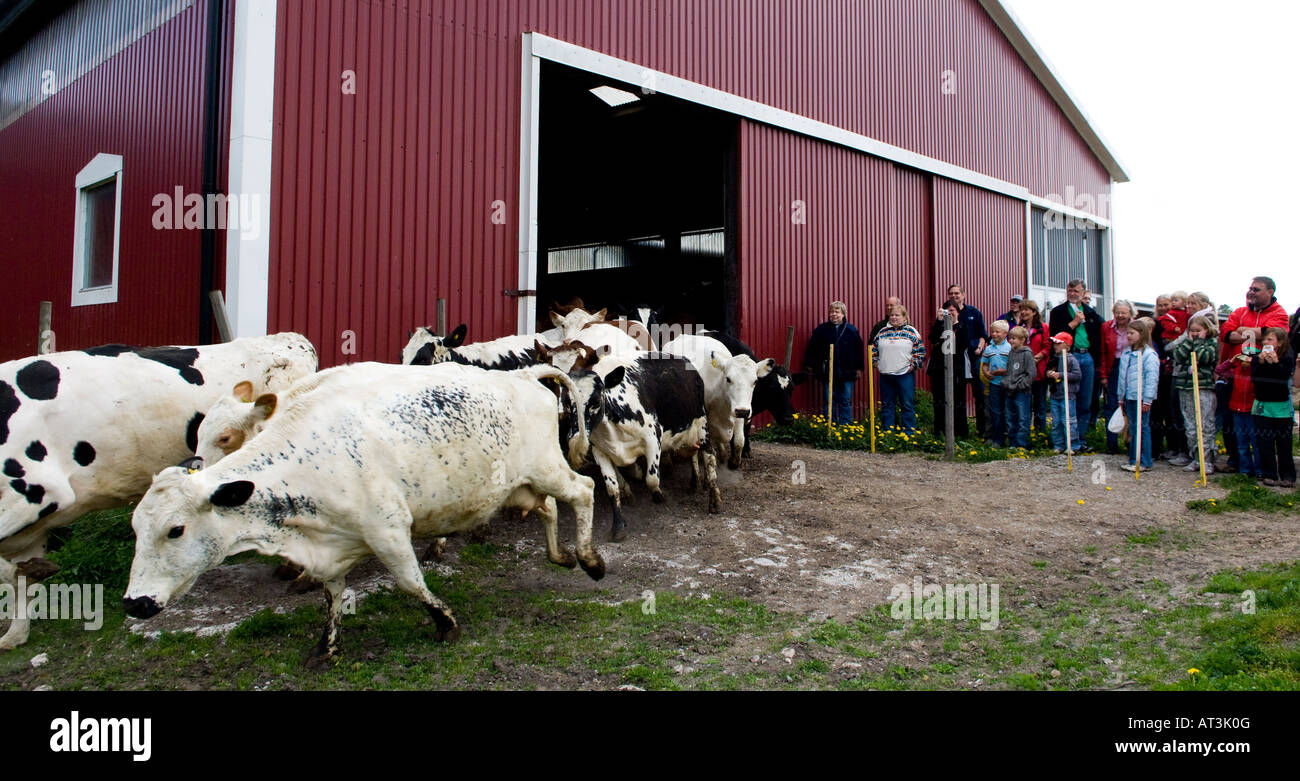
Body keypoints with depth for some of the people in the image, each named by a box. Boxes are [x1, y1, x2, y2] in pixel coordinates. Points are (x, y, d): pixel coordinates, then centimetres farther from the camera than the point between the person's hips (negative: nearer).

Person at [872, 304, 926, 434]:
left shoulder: (911, 331, 1)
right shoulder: (883, 331, 12)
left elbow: (920, 350, -2)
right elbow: (873, 348, 19)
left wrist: (913, 365, -8)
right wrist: (875, 362, 8)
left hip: (905, 374, -4)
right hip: (885, 375, 4)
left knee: (907, 405, -2)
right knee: (887, 406, 9)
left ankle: (909, 434, 2)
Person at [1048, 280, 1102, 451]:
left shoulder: (1091, 313, 16)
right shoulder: (1058, 312, 4)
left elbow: (1098, 336, 15)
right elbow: (1055, 334, -9)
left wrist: (1096, 358, 5)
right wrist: (1074, 323, -9)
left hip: (1087, 358, 4)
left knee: (1085, 402, 5)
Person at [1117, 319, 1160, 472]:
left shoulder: (1149, 354, -12)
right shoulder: (1126, 353, 13)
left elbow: (1152, 378, -15)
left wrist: (1147, 400, -18)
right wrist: (1121, 396, 18)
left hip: (1141, 398, -8)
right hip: (1129, 396, 8)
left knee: (1142, 428, -4)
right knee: (1133, 428, 13)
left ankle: (1144, 462, 1)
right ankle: (1133, 459, 19)